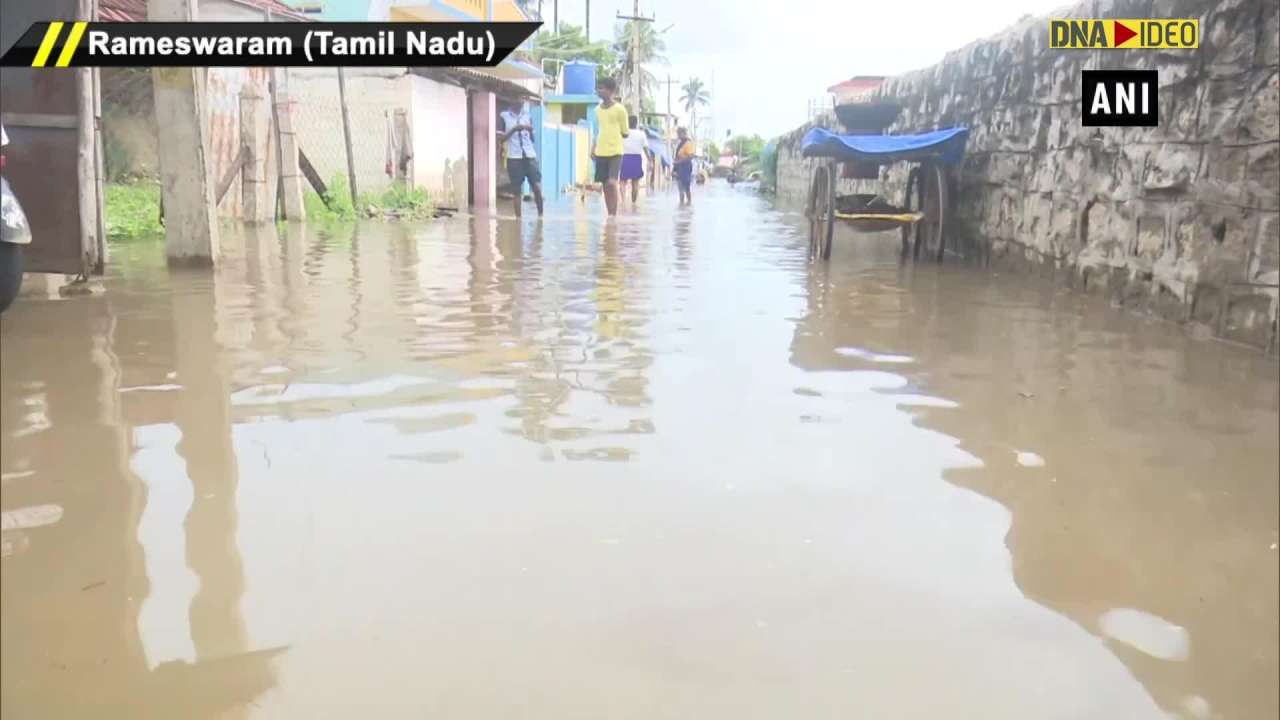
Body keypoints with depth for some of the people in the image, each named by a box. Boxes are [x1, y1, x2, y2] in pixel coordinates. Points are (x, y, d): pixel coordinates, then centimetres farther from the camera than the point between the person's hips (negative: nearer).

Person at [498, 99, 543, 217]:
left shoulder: (527, 115, 13)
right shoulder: (504, 116, 2)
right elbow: (501, 137, -3)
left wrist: (531, 130, -5)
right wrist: (514, 129, -15)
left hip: (530, 156, 2)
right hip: (514, 157, -2)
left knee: (537, 186, -8)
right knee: (517, 191, 0)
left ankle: (540, 215, 5)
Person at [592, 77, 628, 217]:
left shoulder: (620, 109, -6)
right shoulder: (598, 110, 10)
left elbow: (625, 133, 1)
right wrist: (594, 148, 11)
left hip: (615, 152, -5)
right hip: (600, 152, 5)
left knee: (612, 183, -15)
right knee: (605, 185, 6)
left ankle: (614, 216, -9)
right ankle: (610, 216, 14)